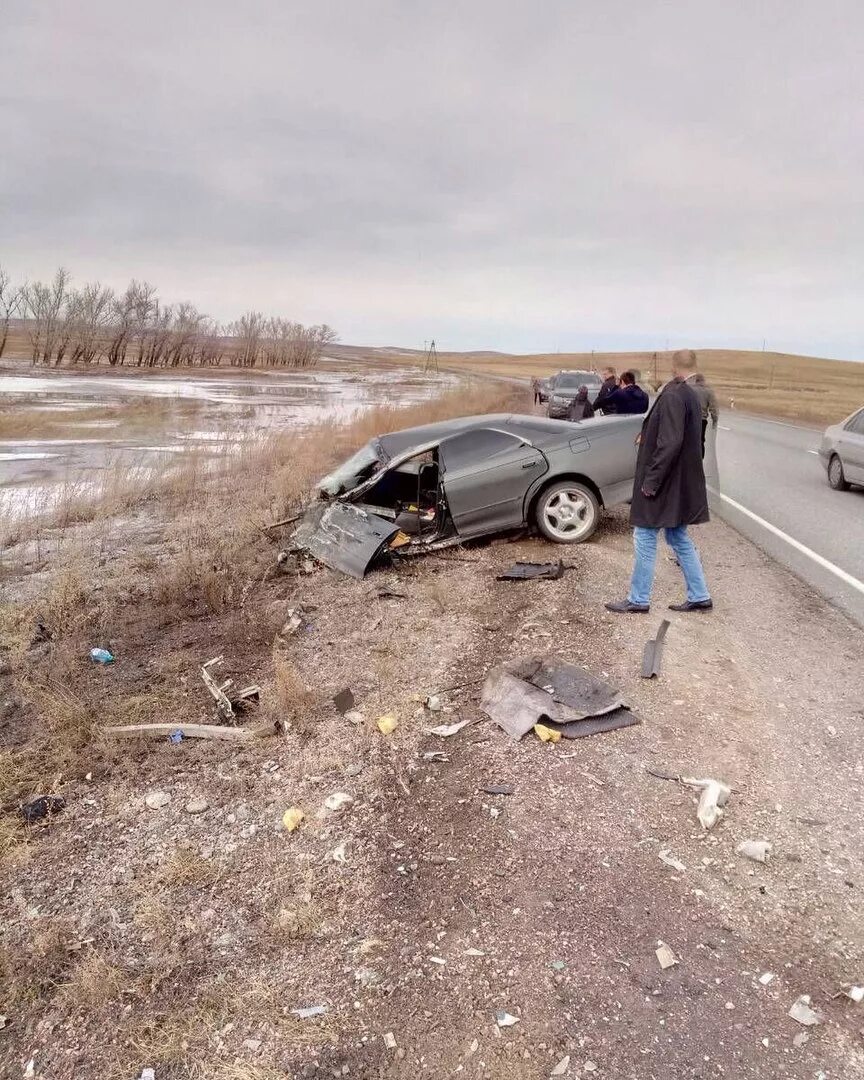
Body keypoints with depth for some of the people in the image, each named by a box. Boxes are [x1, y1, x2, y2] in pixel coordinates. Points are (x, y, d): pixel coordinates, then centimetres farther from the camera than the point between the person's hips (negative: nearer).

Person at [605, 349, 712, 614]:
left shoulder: (672, 395, -19)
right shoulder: (692, 396, 10)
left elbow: (669, 443, -25)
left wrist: (651, 480, -21)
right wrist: (647, 434, 23)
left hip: (666, 482, -9)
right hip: (681, 482, 9)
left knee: (645, 538, 0)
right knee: (678, 538, 16)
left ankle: (638, 599, 9)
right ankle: (699, 596, 21)